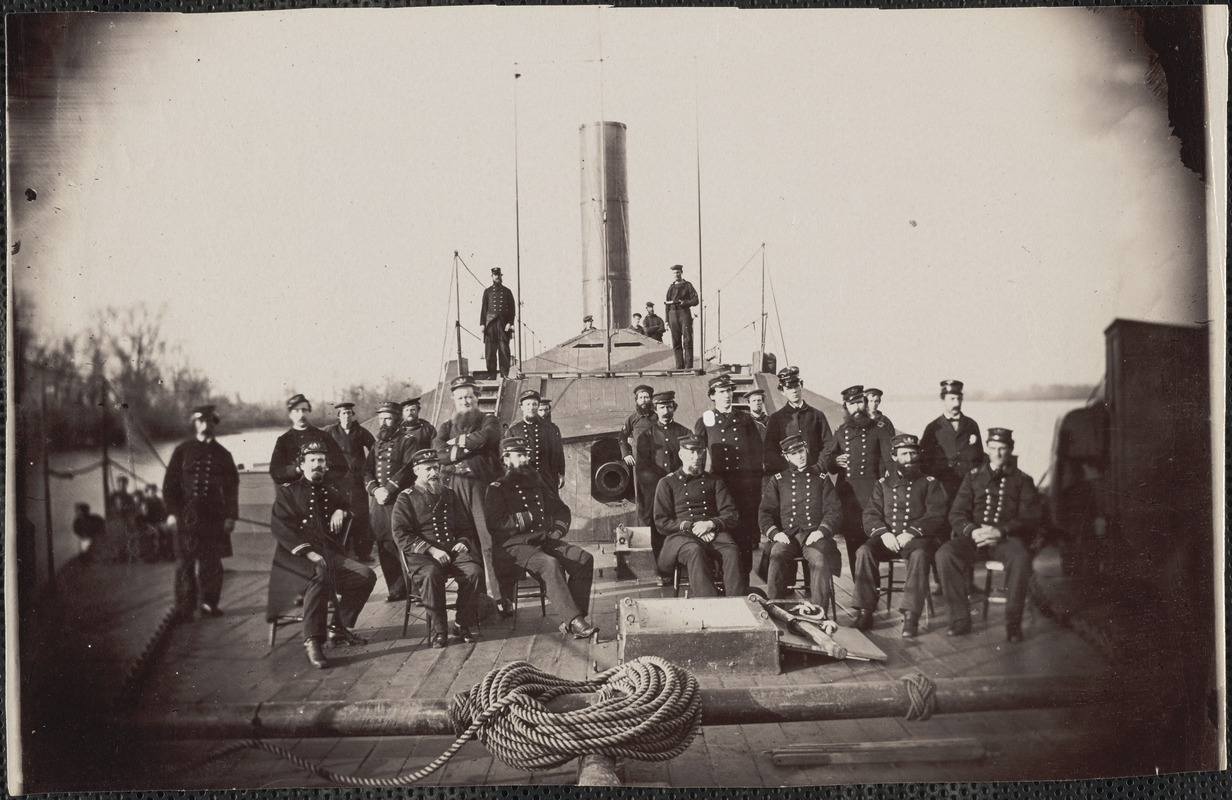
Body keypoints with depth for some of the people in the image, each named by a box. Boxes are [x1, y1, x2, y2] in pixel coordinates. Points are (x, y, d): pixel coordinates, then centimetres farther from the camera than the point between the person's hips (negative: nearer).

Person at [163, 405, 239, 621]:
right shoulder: (182, 451, 7)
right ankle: (184, 608, 0)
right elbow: (170, 482, 5)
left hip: (215, 516, 2)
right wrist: (172, 512, -5)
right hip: (188, 514, -1)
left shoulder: (222, 454, 11)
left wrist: (231, 516, -1)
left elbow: (232, 487, 8)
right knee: (186, 561, -4)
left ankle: (210, 603, 15)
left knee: (213, 561, 4)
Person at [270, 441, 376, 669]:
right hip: (296, 556, -5)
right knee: (322, 574, -38)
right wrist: (308, 552, -19)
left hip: (331, 554, 5)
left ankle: (339, 628, -5)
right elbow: (279, 527, -4)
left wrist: (342, 512, 0)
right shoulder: (288, 491, 11)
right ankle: (313, 641, -38)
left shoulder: (333, 492, 25)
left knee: (366, 575, -18)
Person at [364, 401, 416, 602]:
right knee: (384, 547, 5)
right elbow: (367, 471, 12)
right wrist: (375, 489, -7)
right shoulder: (377, 445, 20)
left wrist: (389, 489, -17)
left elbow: (408, 469, -11)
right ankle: (396, 589, 13)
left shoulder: (406, 441, 1)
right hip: (378, 503, 6)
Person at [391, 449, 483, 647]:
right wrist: (431, 550, -16)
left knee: (474, 571, -27)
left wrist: (463, 542, 3)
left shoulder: (450, 495, 22)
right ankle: (438, 630, -25)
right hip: (421, 555, -4)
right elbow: (401, 535, -5)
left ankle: (464, 623, -12)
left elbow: (466, 526, 27)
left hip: (453, 550, 4)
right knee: (431, 574, -38)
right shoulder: (406, 499, 6)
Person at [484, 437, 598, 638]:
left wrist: (558, 531, 11)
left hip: (544, 540, 7)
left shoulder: (535, 483, 23)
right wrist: (527, 518, -10)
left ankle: (573, 619, -22)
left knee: (585, 559, -17)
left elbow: (561, 510, 29)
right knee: (550, 564, -35)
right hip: (515, 546, -7)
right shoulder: (497, 488, 3)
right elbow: (496, 523, -12)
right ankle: (574, 621, -38)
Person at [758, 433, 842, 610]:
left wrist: (821, 531, -11)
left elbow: (834, 510, 9)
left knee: (819, 558, -35)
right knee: (776, 556, -34)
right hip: (786, 535, 1)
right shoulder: (777, 481, 19)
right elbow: (765, 512, 11)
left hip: (814, 535, 0)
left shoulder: (821, 479, 19)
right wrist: (774, 532, -10)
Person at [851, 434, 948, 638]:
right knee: (864, 551, -28)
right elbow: (870, 515, 8)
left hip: (917, 538, -2)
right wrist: (883, 533, -13)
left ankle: (911, 615, -40)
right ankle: (864, 612, -26)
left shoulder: (929, 483, 11)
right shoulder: (883, 484, 18)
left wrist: (911, 533, -17)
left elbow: (936, 516, -1)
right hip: (887, 538, 3)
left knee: (919, 554, -38)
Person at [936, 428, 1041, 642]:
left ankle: (1013, 622, -23)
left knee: (1021, 558, -37)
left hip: (1007, 538, -2)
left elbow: (1030, 519, 2)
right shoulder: (973, 477, 20)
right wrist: (972, 530, -13)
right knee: (945, 554, -29)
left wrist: (1001, 531, -16)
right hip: (974, 537, 2)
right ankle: (960, 618, -20)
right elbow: (956, 514, 11)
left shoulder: (1022, 480, 14)